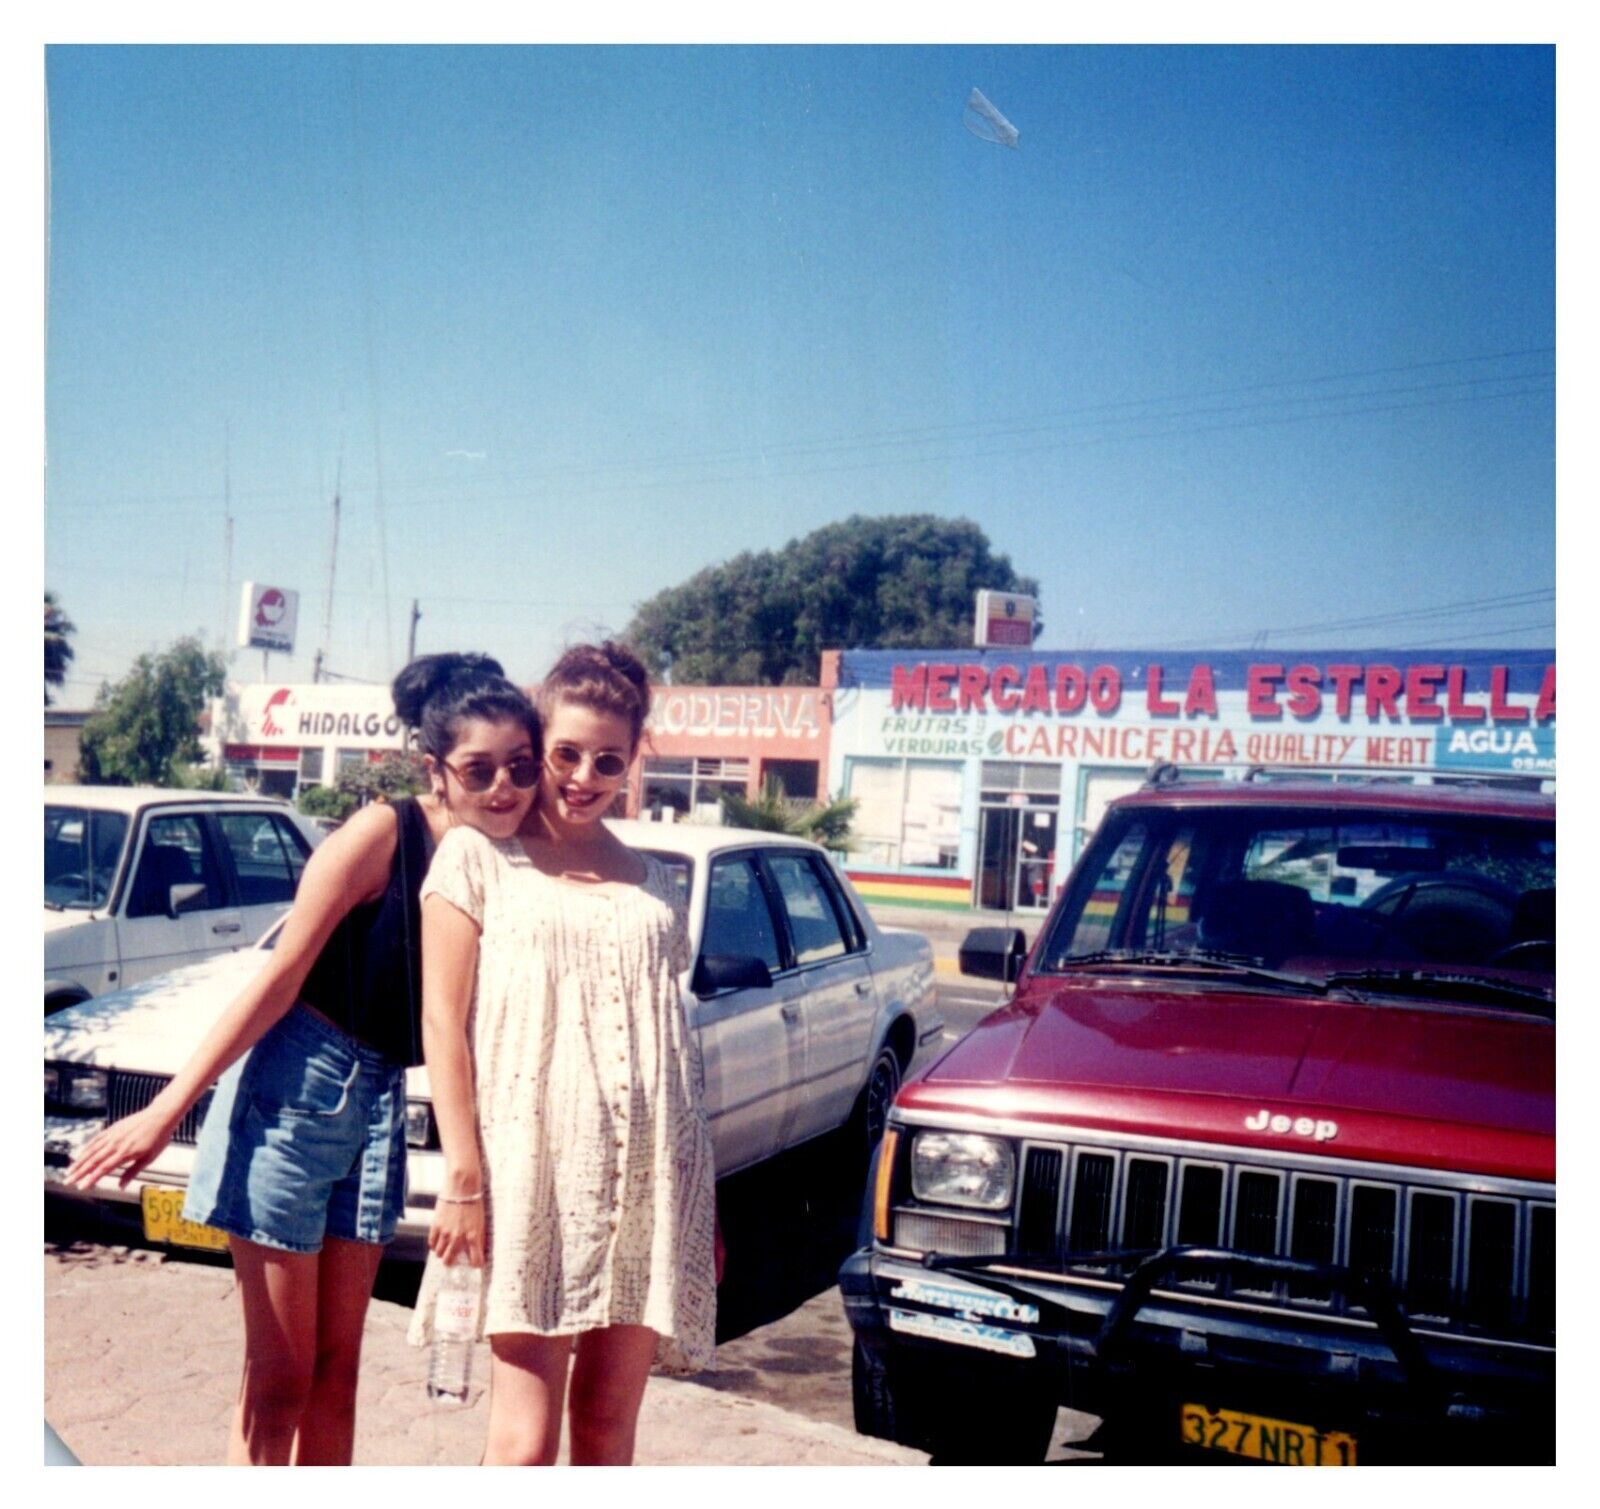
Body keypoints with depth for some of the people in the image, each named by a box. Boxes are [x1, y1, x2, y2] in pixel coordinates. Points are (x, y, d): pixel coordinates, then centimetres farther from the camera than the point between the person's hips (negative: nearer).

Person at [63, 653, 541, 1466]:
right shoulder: (383, 833, -16)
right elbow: (280, 978, -15)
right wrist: (168, 1108, -15)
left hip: (379, 1097, 6)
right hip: (296, 1085, -6)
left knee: (336, 1369, 13)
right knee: (279, 1377, 1)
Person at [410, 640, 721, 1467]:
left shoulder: (653, 883, 16)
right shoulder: (479, 855, 4)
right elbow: (442, 1022, -2)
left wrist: (704, 1196, 13)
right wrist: (462, 1175, -11)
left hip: (647, 1176, 4)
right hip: (532, 1170, -4)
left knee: (609, 1423, 9)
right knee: (525, 1438, -5)